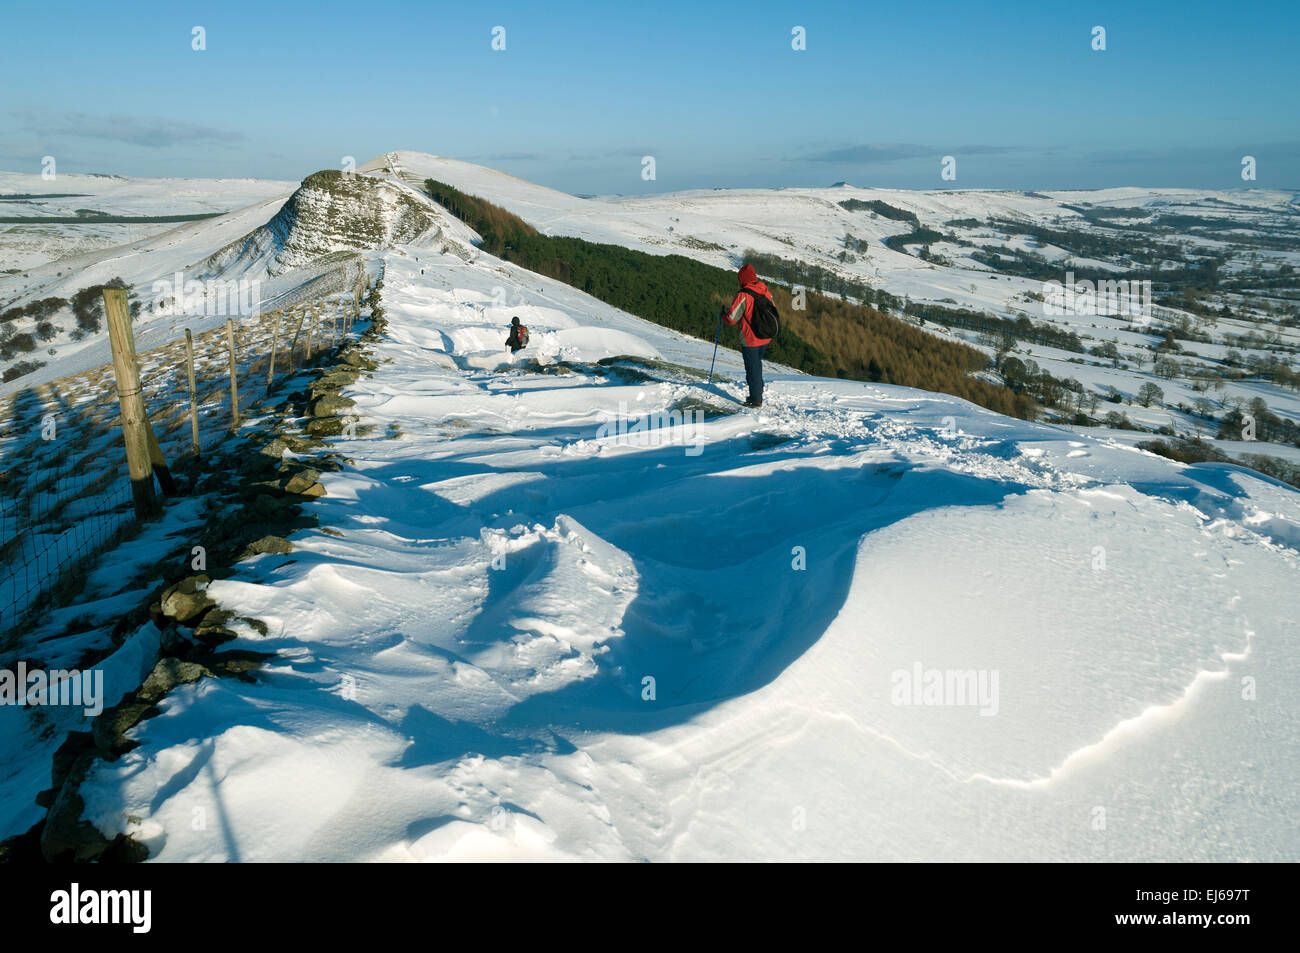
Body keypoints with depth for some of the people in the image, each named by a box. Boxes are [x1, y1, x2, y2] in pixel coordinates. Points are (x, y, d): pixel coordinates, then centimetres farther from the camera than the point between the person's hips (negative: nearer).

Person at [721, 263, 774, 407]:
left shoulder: (743, 295, -19)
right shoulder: (766, 292, 3)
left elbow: (732, 319, -18)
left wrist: (724, 313, 3)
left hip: (750, 340, -7)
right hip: (765, 338, 7)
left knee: (752, 369, 4)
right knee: (757, 365, 22)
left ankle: (756, 400, 11)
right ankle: (758, 394, 31)